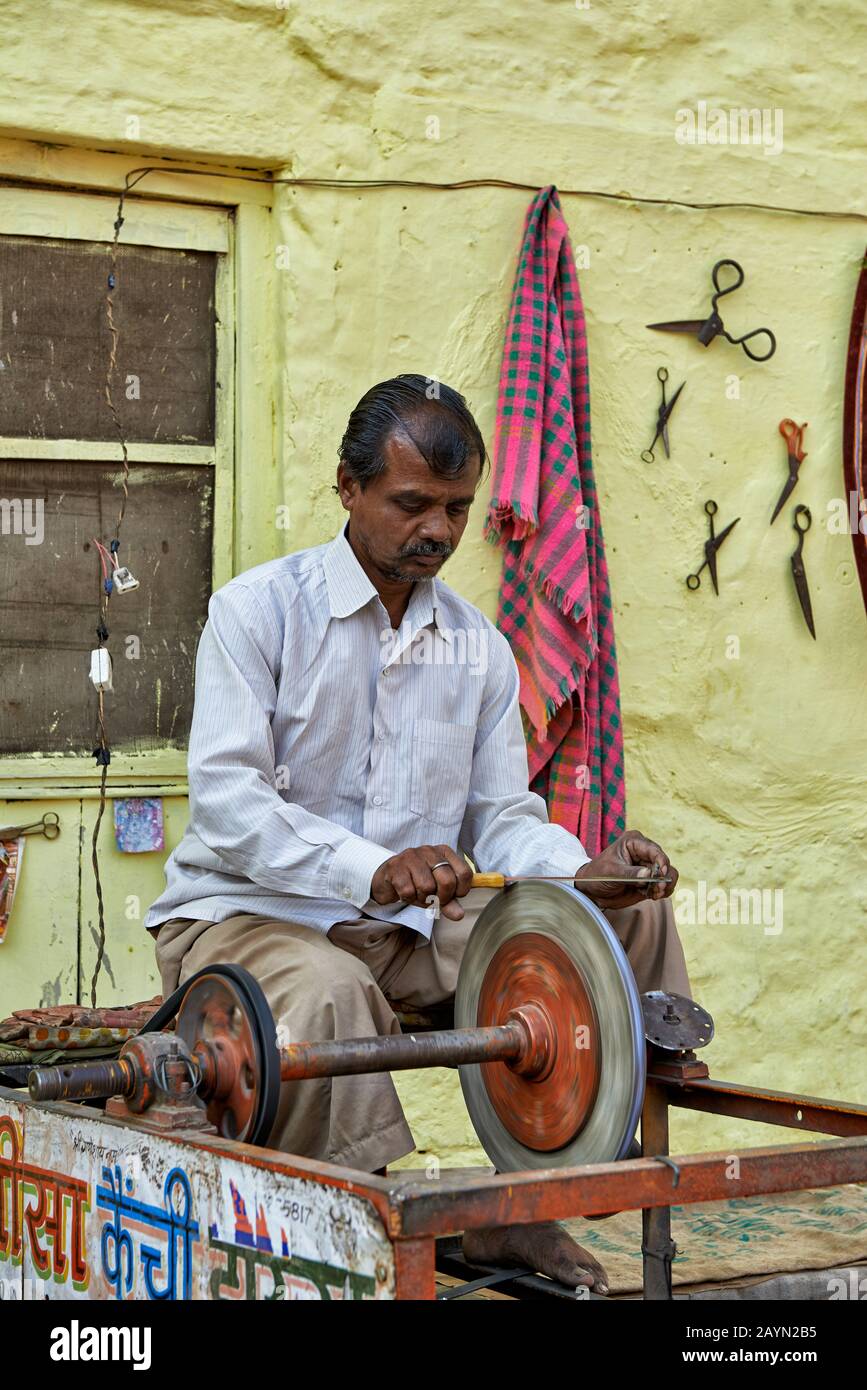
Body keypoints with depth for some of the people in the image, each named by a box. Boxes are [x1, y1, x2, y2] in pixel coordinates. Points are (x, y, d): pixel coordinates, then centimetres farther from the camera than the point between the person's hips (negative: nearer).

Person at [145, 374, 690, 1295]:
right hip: (247, 914, -6)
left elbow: (502, 821, 7)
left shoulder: (481, 648, 10)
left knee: (630, 914, -8)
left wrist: (587, 869, -16)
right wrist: (373, 871, -33)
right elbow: (227, 803, -18)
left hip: (411, 927, 6)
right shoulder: (257, 610, -7)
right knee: (327, 994, -40)